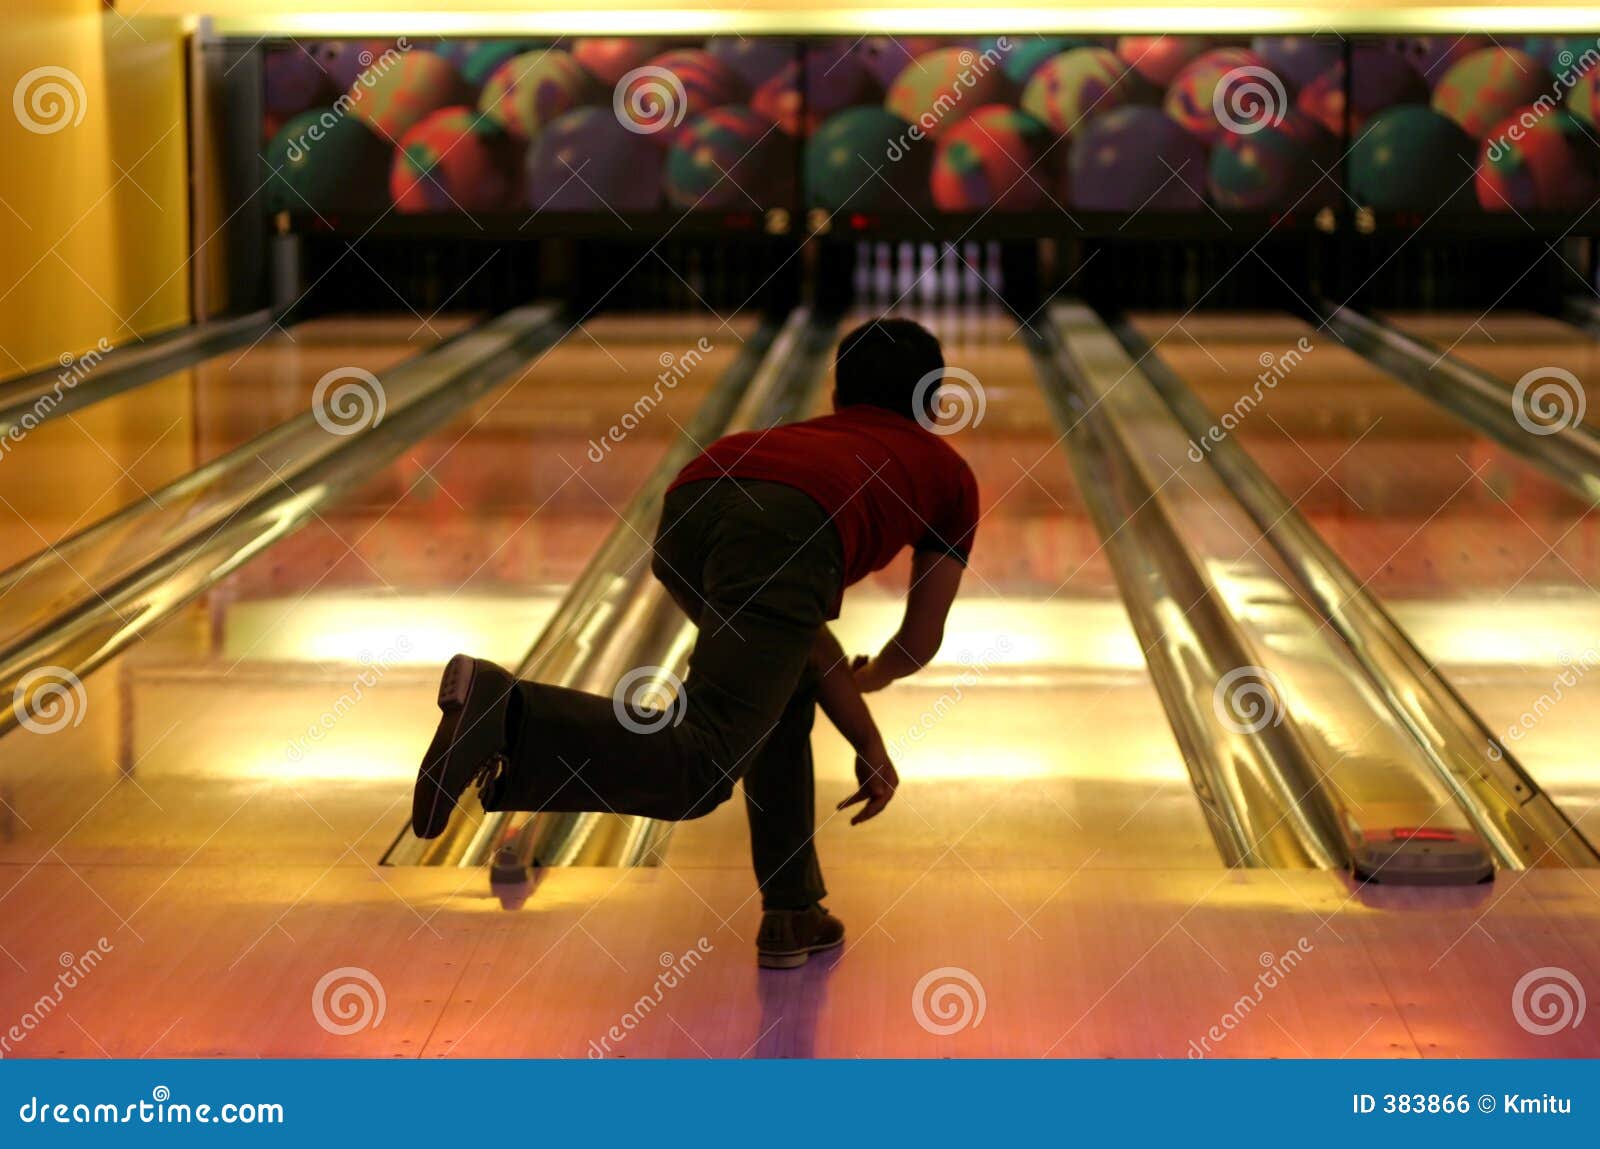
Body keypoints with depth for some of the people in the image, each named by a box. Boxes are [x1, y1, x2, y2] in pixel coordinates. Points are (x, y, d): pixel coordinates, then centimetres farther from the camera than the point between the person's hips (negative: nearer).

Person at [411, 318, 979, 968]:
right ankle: (507, 720, -35)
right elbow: (921, 643, 37)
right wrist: (872, 677, 60)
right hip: (779, 537, -6)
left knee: (784, 694, 30)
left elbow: (802, 628, 37)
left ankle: (792, 919, 29)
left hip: (689, 518, 6)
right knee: (698, 770, -13)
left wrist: (869, 742, 38)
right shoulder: (949, 472, 35)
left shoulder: (809, 437, 44)